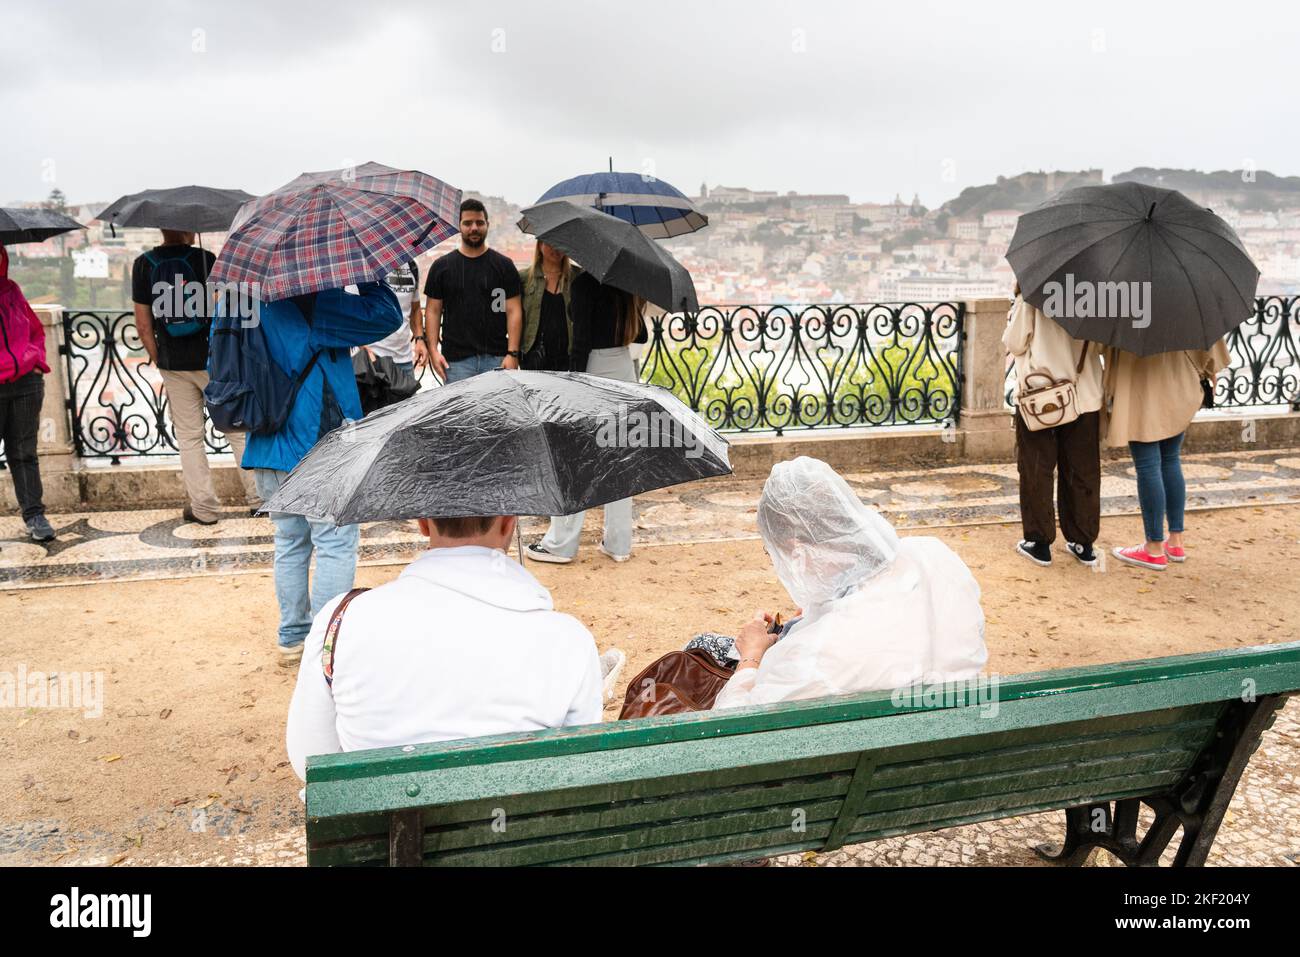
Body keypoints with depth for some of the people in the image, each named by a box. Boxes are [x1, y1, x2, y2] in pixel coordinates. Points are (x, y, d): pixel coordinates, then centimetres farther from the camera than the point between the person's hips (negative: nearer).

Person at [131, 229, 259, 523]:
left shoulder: (143, 264, 1)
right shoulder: (206, 259, -8)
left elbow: (144, 325, 1)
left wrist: (159, 361, 10)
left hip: (173, 364, 2)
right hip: (212, 360, -2)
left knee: (189, 437, 10)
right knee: (238, 430, 8)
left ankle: (204, 507, 10)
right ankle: (257, 497, 10)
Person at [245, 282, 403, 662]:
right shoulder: (313, 302, -16)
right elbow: (386, 315, -16)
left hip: (266, 448, 8)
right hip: (318, 446, -8)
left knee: (290, 542, 17)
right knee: (335, 544, 0)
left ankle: (292, 637, 25)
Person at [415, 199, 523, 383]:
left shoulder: (504, 266, 7)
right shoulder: (441, 266, 9)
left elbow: (513, 311, 3)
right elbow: (433, 311, 8)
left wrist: (513, 353, -7)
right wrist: (433, 350, -3)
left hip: (496, 359, 0)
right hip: (455, 360, 0)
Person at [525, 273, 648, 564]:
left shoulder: (585, 283, -13)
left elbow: (582, 339, -18)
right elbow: (640, 335, 13)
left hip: (595, 372, -6)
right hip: (624, 372, 7)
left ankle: (560, 544, 7)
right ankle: (619, 543, 17)